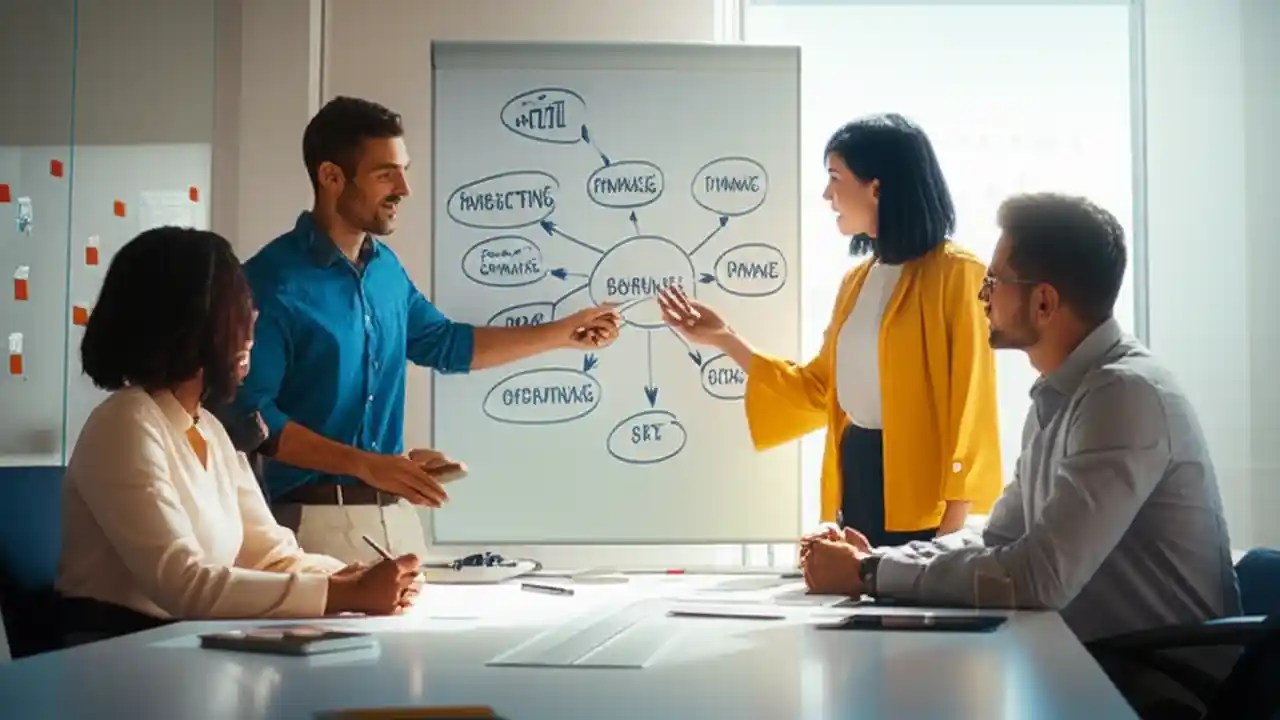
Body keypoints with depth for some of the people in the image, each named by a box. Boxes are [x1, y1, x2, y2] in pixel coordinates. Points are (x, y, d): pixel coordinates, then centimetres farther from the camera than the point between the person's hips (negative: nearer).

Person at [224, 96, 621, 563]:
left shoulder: (386, 268, 9)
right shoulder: (272, 281, -14)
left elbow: (445, 343, 23)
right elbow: (249, 413, -17)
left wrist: (563, 333, 21)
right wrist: (364, 465, -22)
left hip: (397, 512, 7)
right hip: (317, 517, -7)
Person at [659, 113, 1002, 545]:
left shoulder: (955, 273, -9)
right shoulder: (857, 280, 14)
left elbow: (971, 403, -12)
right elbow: (819, 389, 17)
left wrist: (955, 524, -16)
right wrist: (723, 339, 13)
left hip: (920, 482, -7)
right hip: (857, 475, 7)